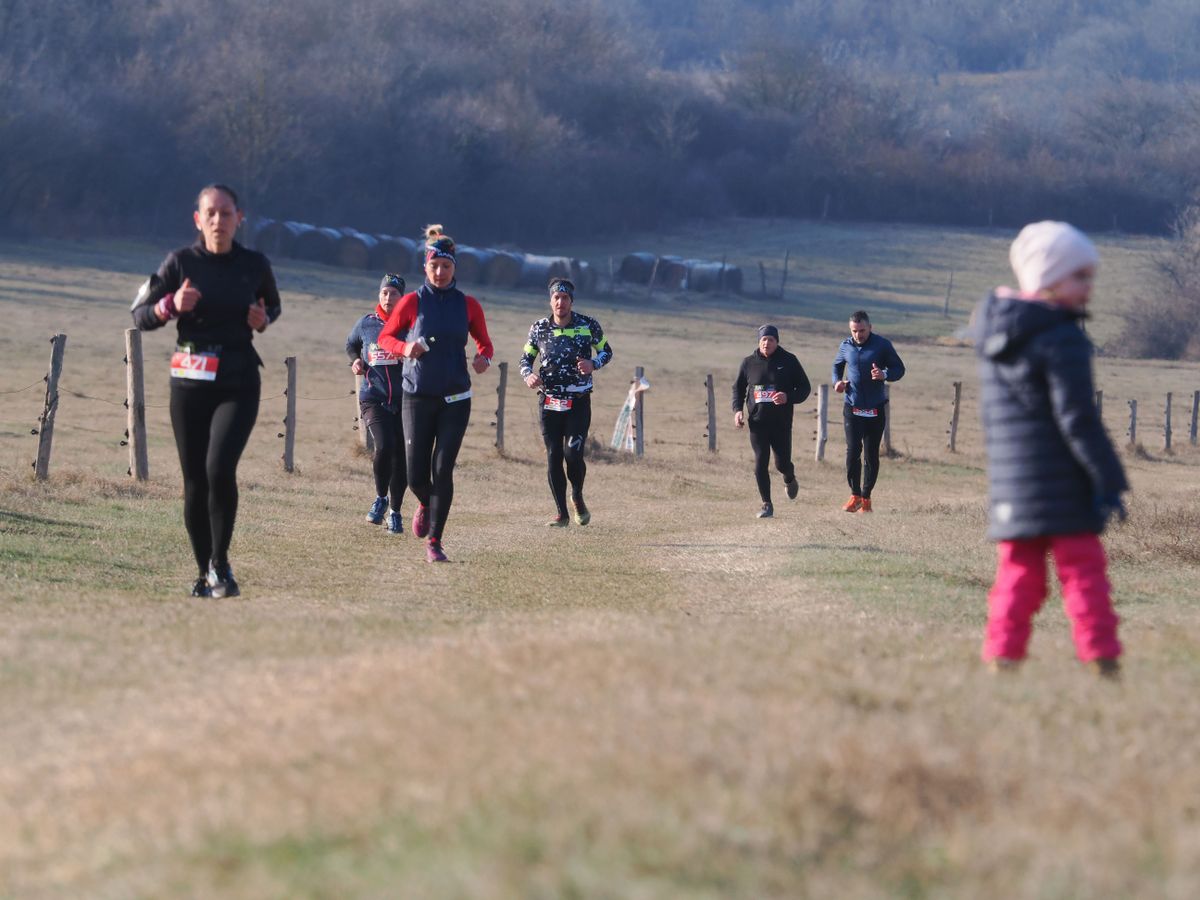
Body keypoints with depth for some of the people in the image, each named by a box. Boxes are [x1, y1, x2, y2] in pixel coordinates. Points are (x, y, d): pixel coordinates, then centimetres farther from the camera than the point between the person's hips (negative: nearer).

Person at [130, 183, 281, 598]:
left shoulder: (255, 265, 3)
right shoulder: (180, 263, 0)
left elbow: (273, 305, 21)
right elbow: (140, 315, 1)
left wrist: (262, 319, -2)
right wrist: (171, 305, -19)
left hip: (238, 384, -1)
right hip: (190, 381, 1)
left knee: (220, 467, -20)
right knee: (195, 481, 3)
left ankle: (220, 564, -5)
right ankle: (205, 572, 18)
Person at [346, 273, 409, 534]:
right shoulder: (366, 324, 6)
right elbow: (351, 344, 26)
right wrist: (355, 361, 6)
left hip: (404, 401, 0)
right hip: (373, 398, 0)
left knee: (401, 457, 4)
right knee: (384, 446, -22)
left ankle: (395, 512, 21)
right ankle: (380, 498, 2)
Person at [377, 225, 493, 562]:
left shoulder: (468, 305, 4)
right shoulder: (412, 302, 0)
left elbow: (484, 343, 14)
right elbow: (385, 337, 7)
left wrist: (484, 358, -10)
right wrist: (405, 348, -14)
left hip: (455, 399, 0)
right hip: (417, 397, 0)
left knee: (443, 470, -7)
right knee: (416, 475, -2)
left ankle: (434, 542, 0)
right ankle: (426, 506, 34)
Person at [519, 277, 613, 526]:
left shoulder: (588, 325, -2)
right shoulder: (539, 328, 3)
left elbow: (606, 351, 10)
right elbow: (525, 358, 13)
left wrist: (593, 364, -12)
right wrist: (528, 376, -9)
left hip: (578, 401, -2)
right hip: (549, 401, 2)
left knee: (573, 454, -13)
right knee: (553, 457, -1)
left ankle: (577, 497, 16)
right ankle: (561, 513, 9)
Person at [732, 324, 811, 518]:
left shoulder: (789, 361, 0)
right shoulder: (749, 363, 5)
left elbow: (805, 387, 2)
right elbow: (738, 388, 16)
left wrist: (788, 397, -17)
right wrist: (737, 410, 0)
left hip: (782, 422, -1)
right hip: (757, 422, 1)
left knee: (782, 463, 0)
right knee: (760, 464, -5)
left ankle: (790, 479, 38)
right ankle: (767, 505, 4)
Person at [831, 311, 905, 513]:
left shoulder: (882, 345, -3)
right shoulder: (845, 346, 5)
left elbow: (899, 369, 1)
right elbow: (837, 366, 23)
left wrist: (885, 375, -20)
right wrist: (837, 381, 3)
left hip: (876, 409, -1)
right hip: (852, 407, 1)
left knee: (871, 454, 3)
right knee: (852, 450, -11)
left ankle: (866, 497, 13)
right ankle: (855, 495, -2)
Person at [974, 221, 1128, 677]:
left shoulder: (995, 337, 14)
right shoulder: (1062, 339, -12)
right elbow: (1078, 419, -16)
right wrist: (1108, 480, -13)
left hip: (1009, 483, 7)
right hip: (1061, 484, -7)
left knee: (1018, 574, 10)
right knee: (1083, 571, -4)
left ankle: (1001, 657, 4)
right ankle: (1102, 662, -6)